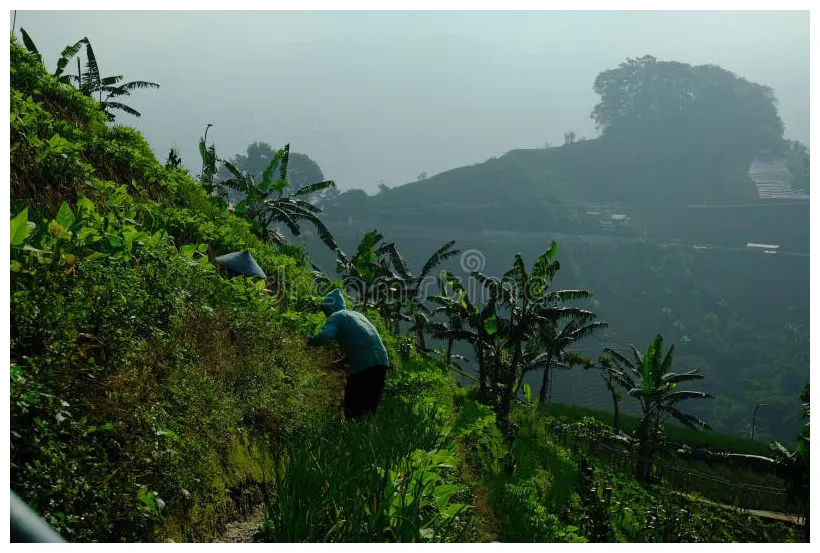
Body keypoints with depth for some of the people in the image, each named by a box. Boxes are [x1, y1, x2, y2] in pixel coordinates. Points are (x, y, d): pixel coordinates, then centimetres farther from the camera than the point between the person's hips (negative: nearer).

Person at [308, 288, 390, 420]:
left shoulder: (337, 316, 4)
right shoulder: (357, 314, 27)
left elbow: (325, 336, -14)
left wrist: (310, 342, 6)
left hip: (363, 366, -7)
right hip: (382, 362, 7)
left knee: (352, 409, 3)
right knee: (370, 407, 17)